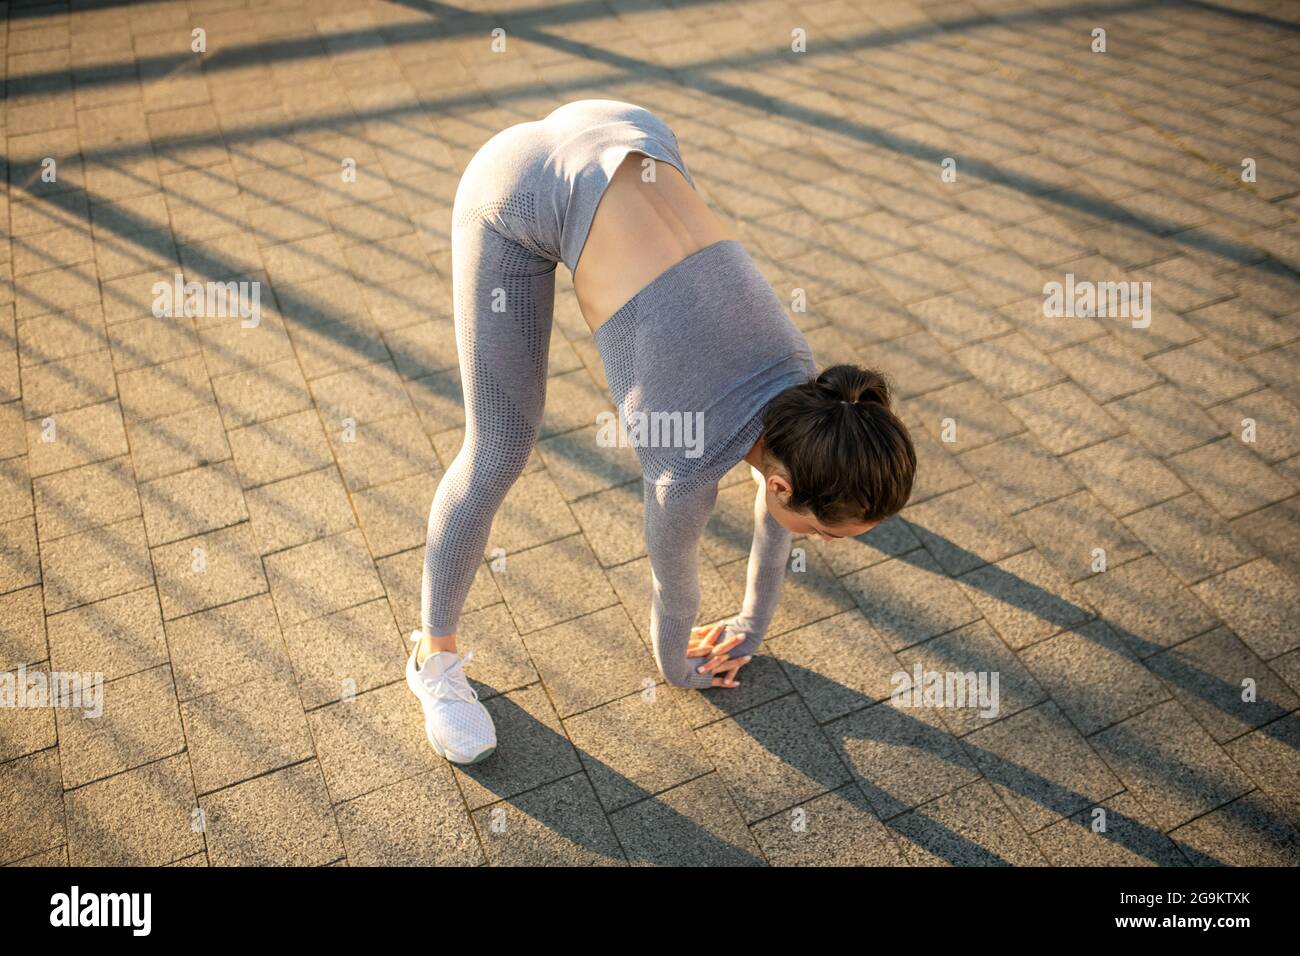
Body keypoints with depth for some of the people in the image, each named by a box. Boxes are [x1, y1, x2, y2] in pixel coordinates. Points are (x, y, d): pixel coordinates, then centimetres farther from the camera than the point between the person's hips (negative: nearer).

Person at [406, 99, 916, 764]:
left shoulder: (803, 388, -7)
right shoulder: (689, 466, -22)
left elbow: (775, 512, 12)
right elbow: (673, 582, -1)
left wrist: (755, 620, 26)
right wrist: (676, 666, 20)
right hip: (520, 195, -6)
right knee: (500, 450, -5)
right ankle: (434, 654, 16)